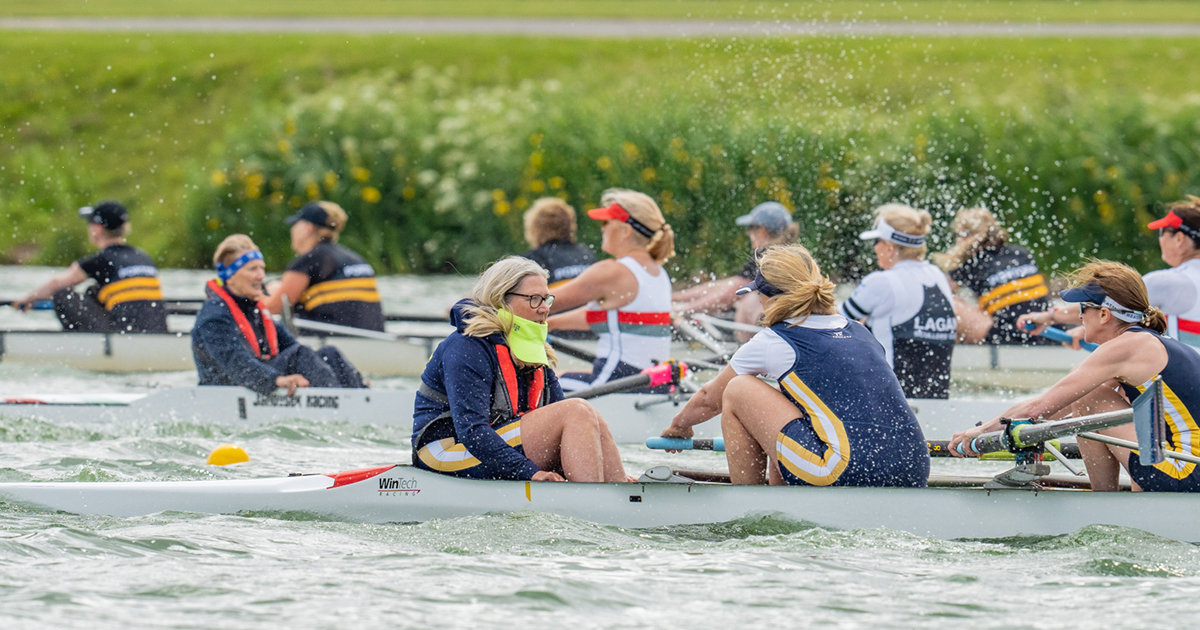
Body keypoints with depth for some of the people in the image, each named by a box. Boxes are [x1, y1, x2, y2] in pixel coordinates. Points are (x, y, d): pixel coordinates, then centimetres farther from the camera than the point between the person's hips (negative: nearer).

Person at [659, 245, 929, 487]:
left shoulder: (772, 342, 5)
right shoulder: (860, 333, 22)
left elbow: (709, 399, 23)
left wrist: (679, 426, 45)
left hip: (846, 474, -7)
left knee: (738, 390, 11)